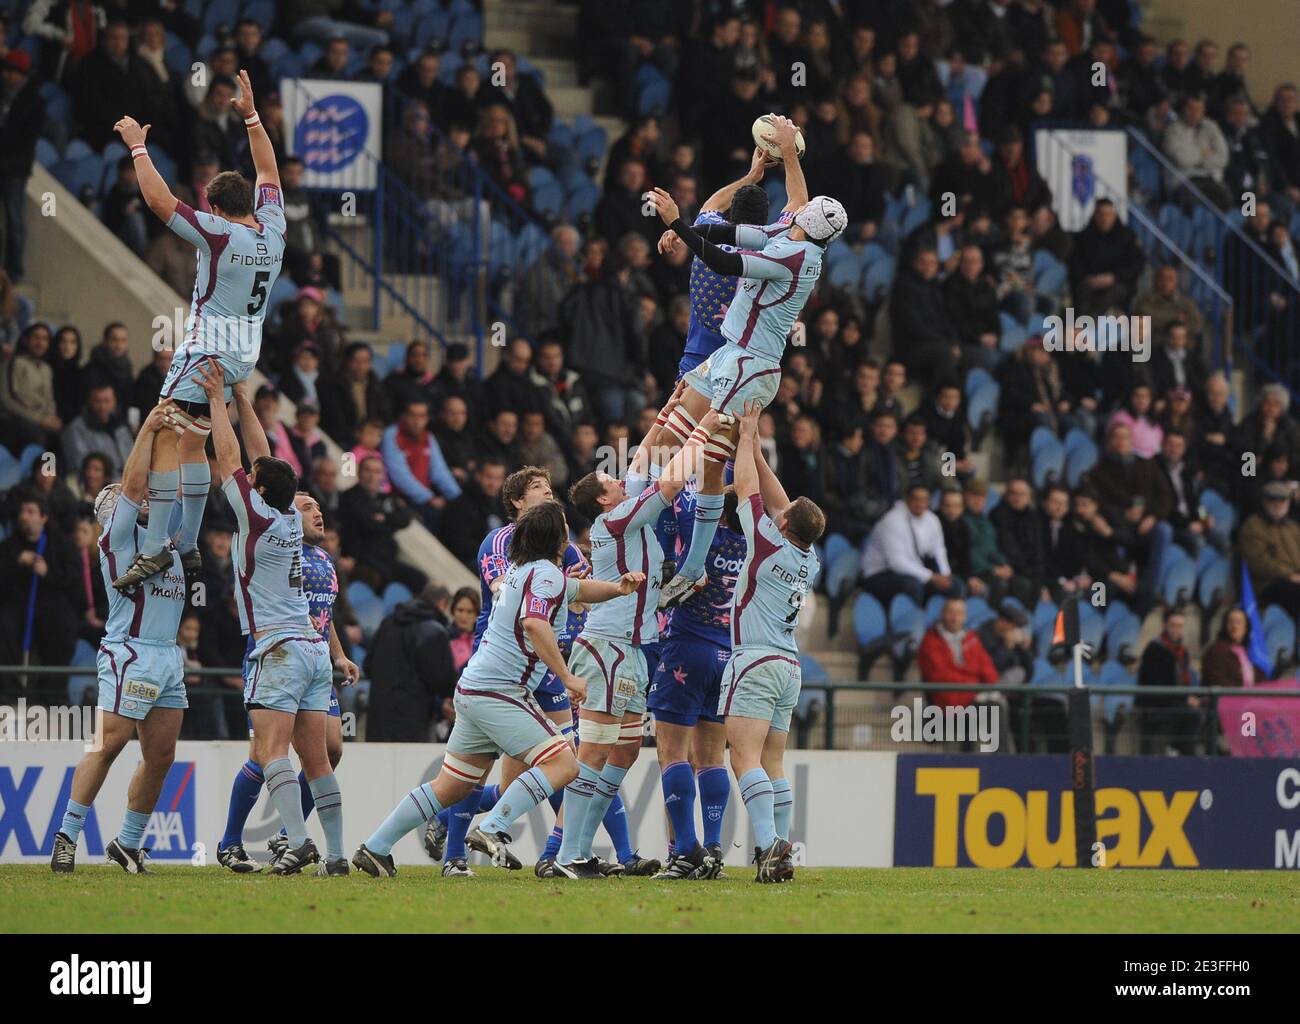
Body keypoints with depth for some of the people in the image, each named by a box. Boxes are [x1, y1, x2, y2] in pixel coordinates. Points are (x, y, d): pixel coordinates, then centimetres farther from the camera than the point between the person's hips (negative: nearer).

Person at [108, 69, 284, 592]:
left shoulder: (220, 234, -14)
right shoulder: (272, 230, 5)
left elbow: (159, 200, -18)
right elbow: (268, 173, 21)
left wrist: (138, 147, -8)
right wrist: (250, 115, 25)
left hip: (207, 351, -8)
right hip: (244, 356, 8)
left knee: (165, 440, -12)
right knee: (192, 443, 17)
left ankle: (154, 547, -21)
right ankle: (189, 544, 18)